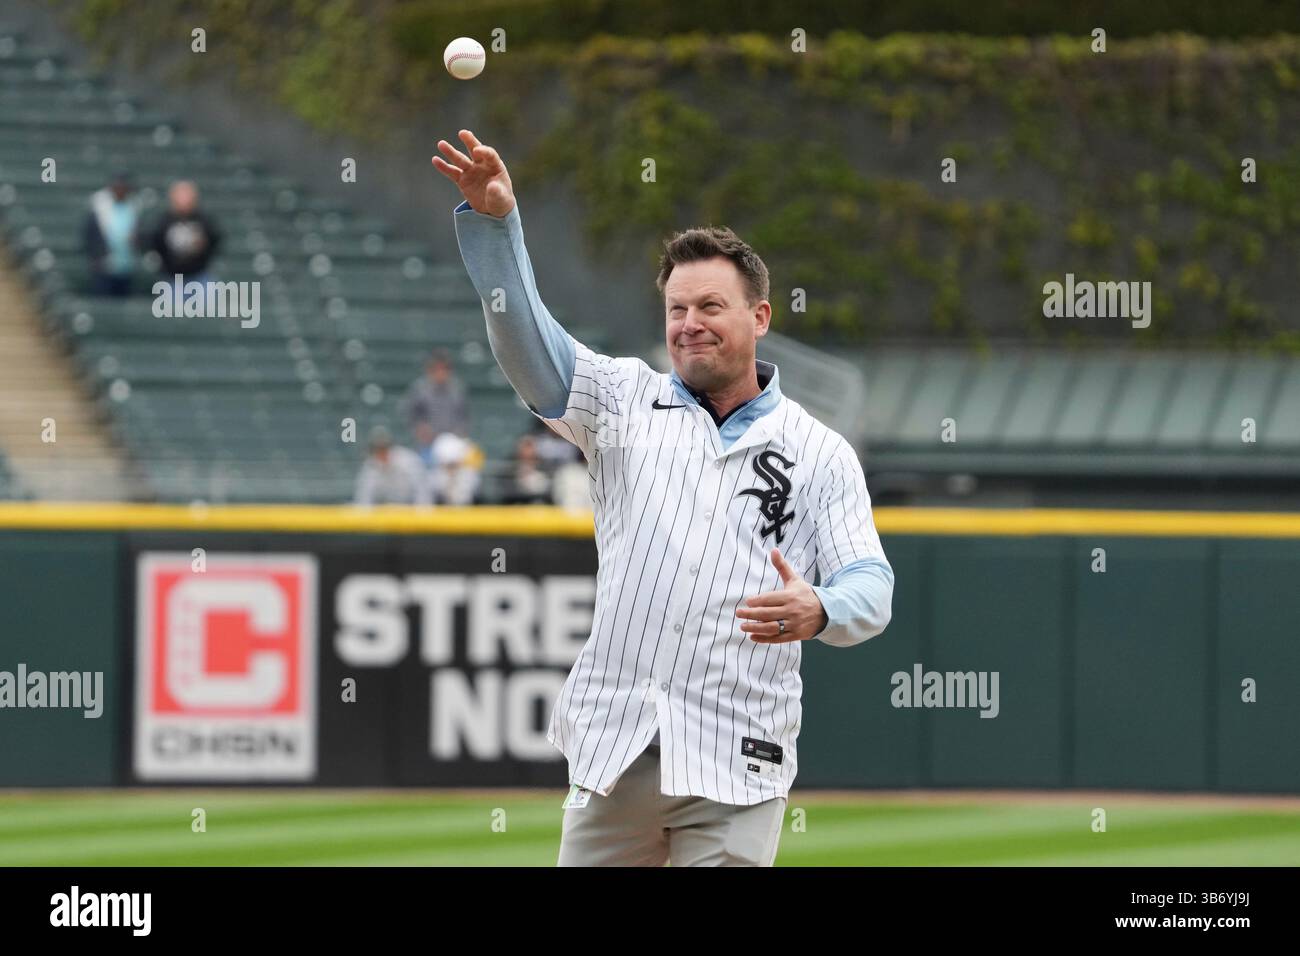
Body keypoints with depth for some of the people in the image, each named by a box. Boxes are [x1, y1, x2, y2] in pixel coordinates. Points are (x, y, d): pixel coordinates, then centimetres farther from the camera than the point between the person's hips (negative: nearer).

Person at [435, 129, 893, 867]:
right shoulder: (627, 403, 12)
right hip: (614, 745, 2)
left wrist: (819, 611, -24)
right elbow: (527, 339, -2)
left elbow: (871, 586, 1)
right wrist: (494, 221, -18)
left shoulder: (822, 453, 9)